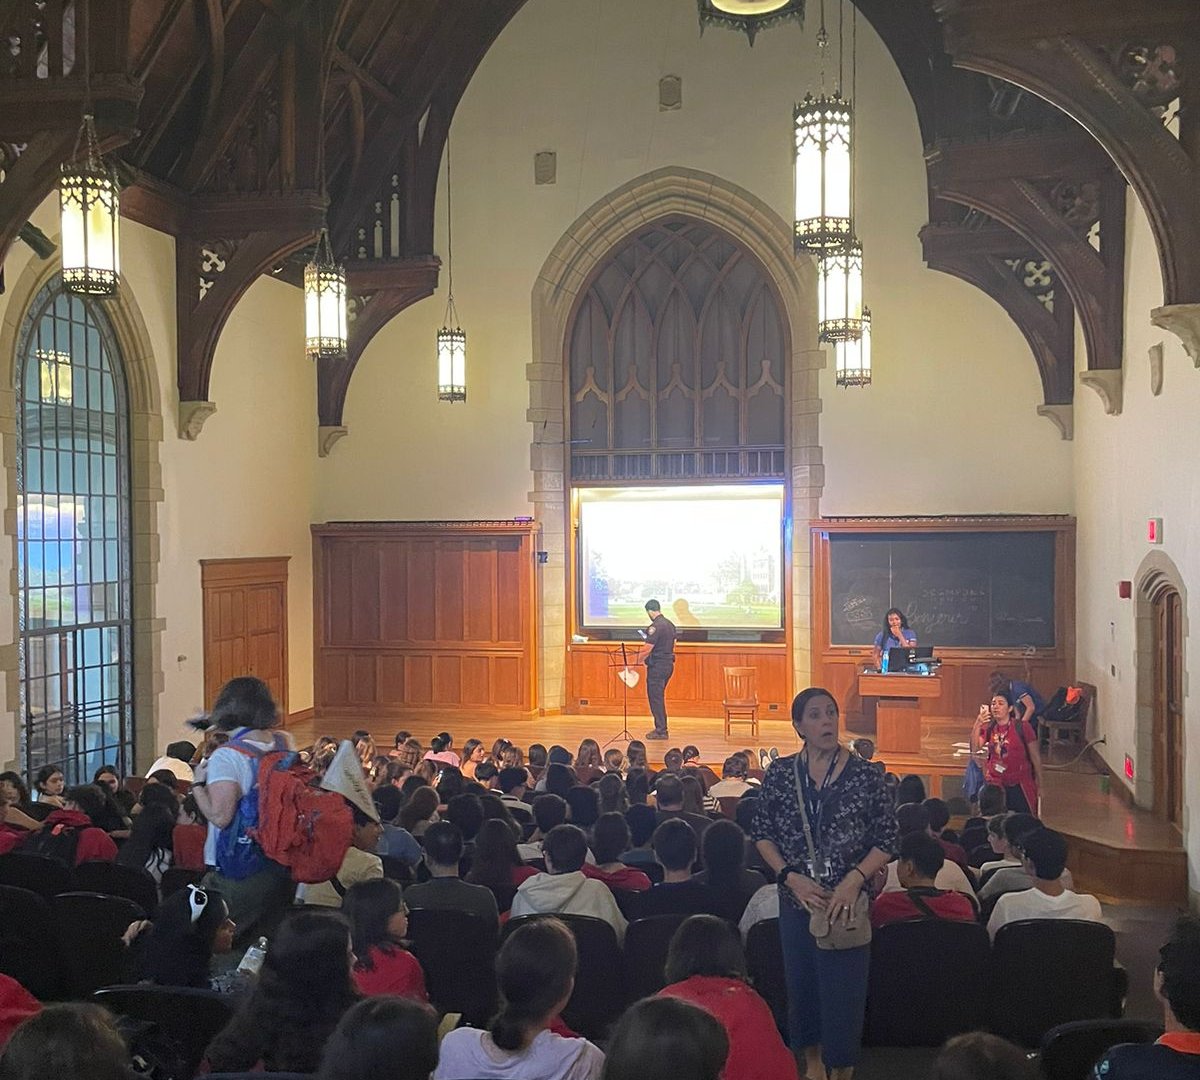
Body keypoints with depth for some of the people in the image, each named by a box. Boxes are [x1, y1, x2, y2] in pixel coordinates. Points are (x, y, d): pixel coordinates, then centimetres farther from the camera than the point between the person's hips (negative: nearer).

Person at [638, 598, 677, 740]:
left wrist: (638, 661, -9)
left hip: (657, 666, -9)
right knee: (658, 697, 18)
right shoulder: (670, 624, 10)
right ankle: (662, 728, 22)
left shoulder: (655, 627, -18)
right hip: (669, 664, 9)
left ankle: (661, 731, 1)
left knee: (655, 698, -1)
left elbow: (647, 649, -20)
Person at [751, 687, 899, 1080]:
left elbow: (888, 841, -4)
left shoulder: (865, 775, -7)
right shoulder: (780, 773, -1)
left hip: (846, 903, -2)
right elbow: (762, 834, 3)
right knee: (801, 987, 14)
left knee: (843, 993, 1)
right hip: (795, 900, 2)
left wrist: (855, 879, -18)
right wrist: (791, 876, -11)